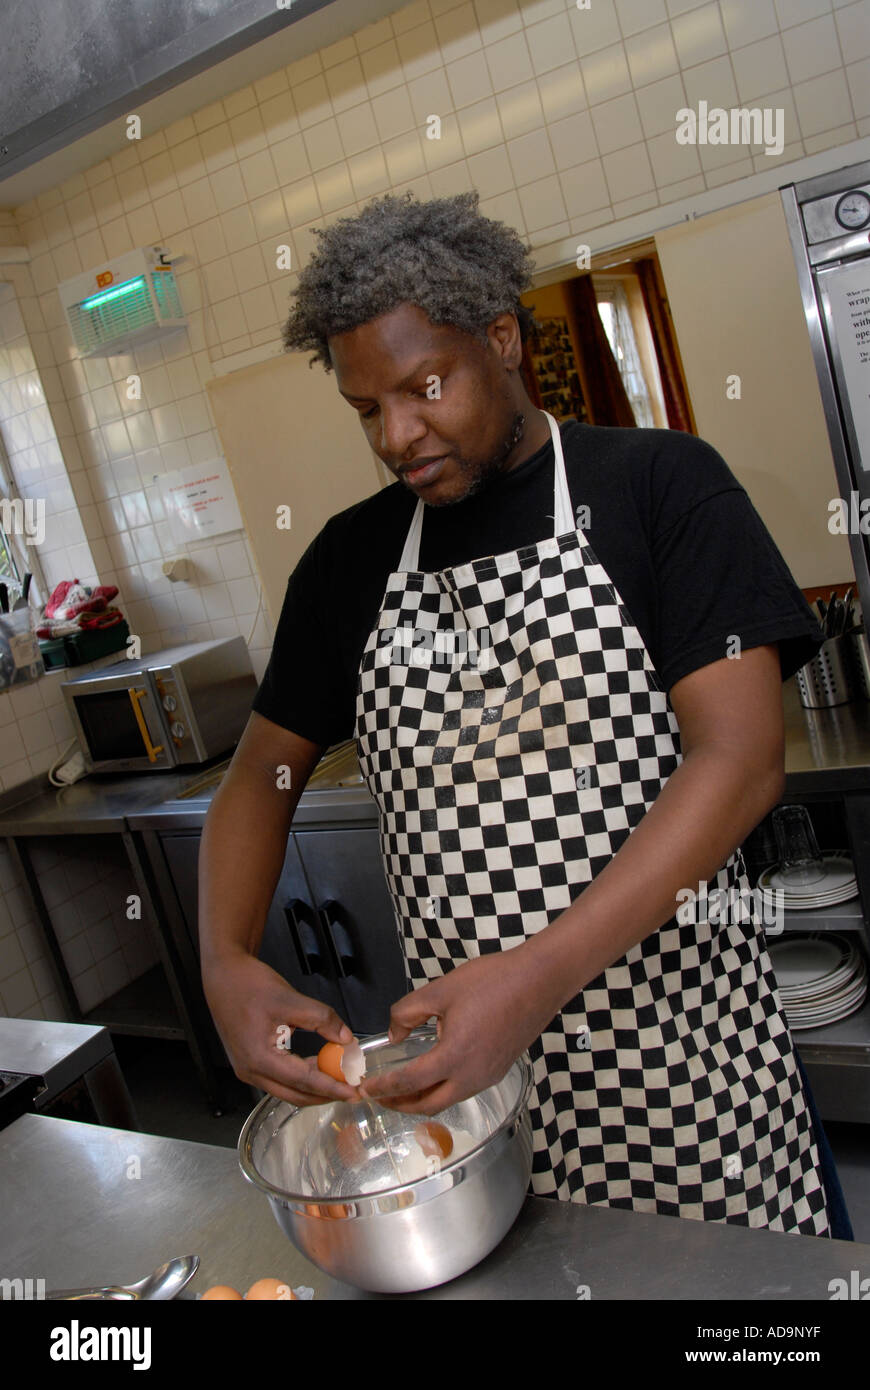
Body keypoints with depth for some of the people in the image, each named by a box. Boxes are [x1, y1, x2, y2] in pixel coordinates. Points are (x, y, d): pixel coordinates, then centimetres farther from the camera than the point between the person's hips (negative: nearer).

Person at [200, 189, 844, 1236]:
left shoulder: (660, 484, -7)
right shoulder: (351, 556, 6)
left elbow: (741, 757, -16)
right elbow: (266, 767, 10)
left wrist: (543, 973, -25)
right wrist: (225, 960, -8)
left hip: (680, 1041, -2)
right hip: (466, 1036, 3)